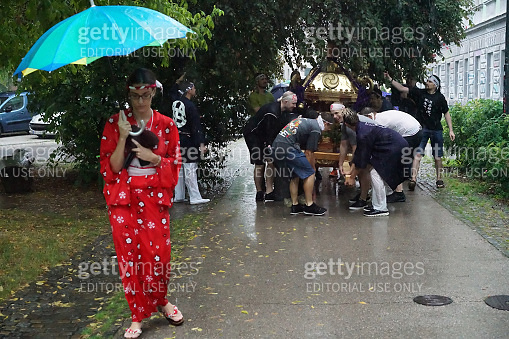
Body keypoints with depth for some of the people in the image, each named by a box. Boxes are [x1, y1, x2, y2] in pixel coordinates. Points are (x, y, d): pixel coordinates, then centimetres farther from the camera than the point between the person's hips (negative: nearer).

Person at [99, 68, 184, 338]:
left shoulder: (166, 125, 4)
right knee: (129, 255, 2)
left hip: (155, 197, 1)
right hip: (123, 197, 0)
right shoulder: (114, 124, 0)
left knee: (158, 253, -1)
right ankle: (138, 316, 18)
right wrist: (122, 138, -16)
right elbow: (110, 168, -3)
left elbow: (175, 164, 5)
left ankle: (161, 300, 28)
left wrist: (153, 157, -13)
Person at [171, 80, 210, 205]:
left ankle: (179, 196, 18)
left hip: (177, 140, 8)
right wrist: (201, 144, -19)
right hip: (188, 141, -8)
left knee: (179, 169, 13)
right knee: (190, 170, -6)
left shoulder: (175, 104, 7)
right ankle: (195, 197, -4)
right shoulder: (190, 106, -15)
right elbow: (196, 127, -18)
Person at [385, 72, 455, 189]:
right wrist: (390, 79, -10)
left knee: (437, 156, 7)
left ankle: (439, 179, 21)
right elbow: (402, 88, -1)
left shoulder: (440, 98, 1)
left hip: (436, 129, 0)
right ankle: (413, 179, -18)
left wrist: (451, 130, 1)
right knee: (418, 153, -12)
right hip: (422, 128, 0)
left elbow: (446, 114, 6)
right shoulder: (419, 93, 3)